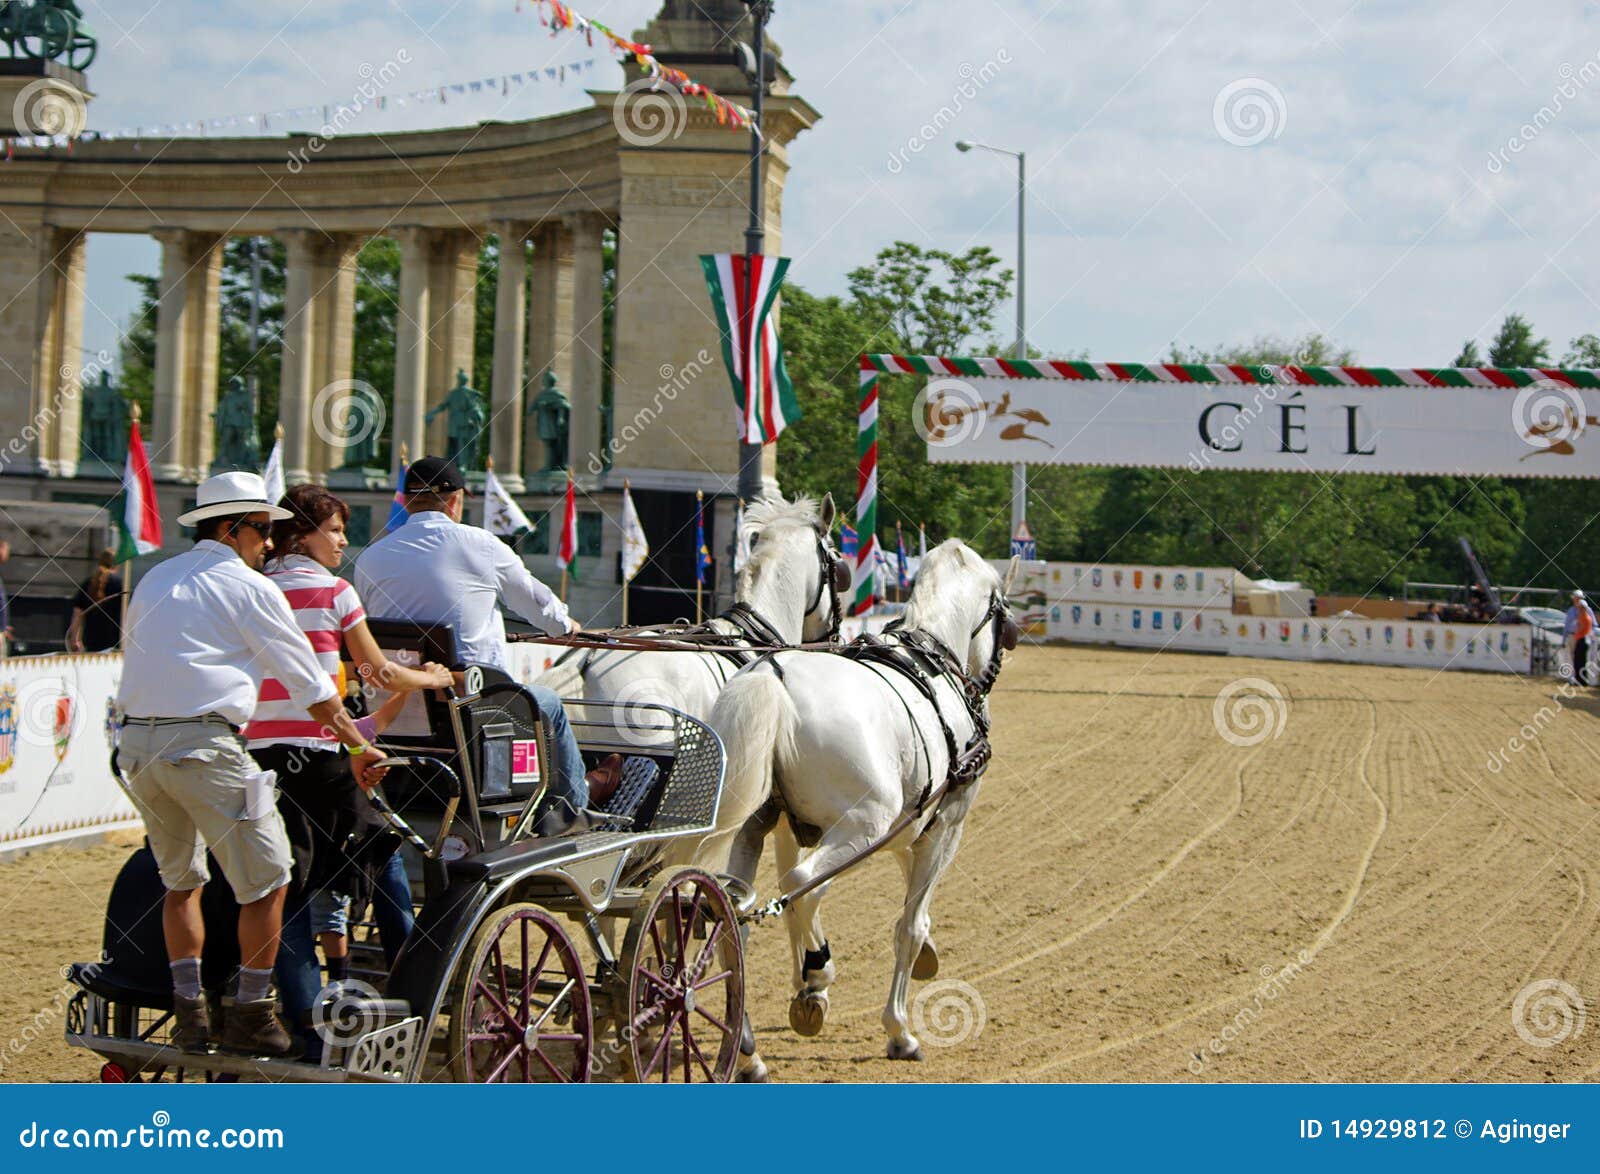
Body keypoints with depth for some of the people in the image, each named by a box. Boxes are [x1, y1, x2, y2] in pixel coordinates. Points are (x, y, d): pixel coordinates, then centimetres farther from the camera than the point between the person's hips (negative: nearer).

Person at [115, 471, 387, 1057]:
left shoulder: (155, 581, 19)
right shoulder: (248, 587, 0)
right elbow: (308, 681, 3)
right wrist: (357, 746, 12)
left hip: (135, 742, 8)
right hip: (202, 744, -8)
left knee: (180, 880, 20)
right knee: (267, 879, 1)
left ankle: (188, 1013, 19)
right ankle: (250, 1017, 4)